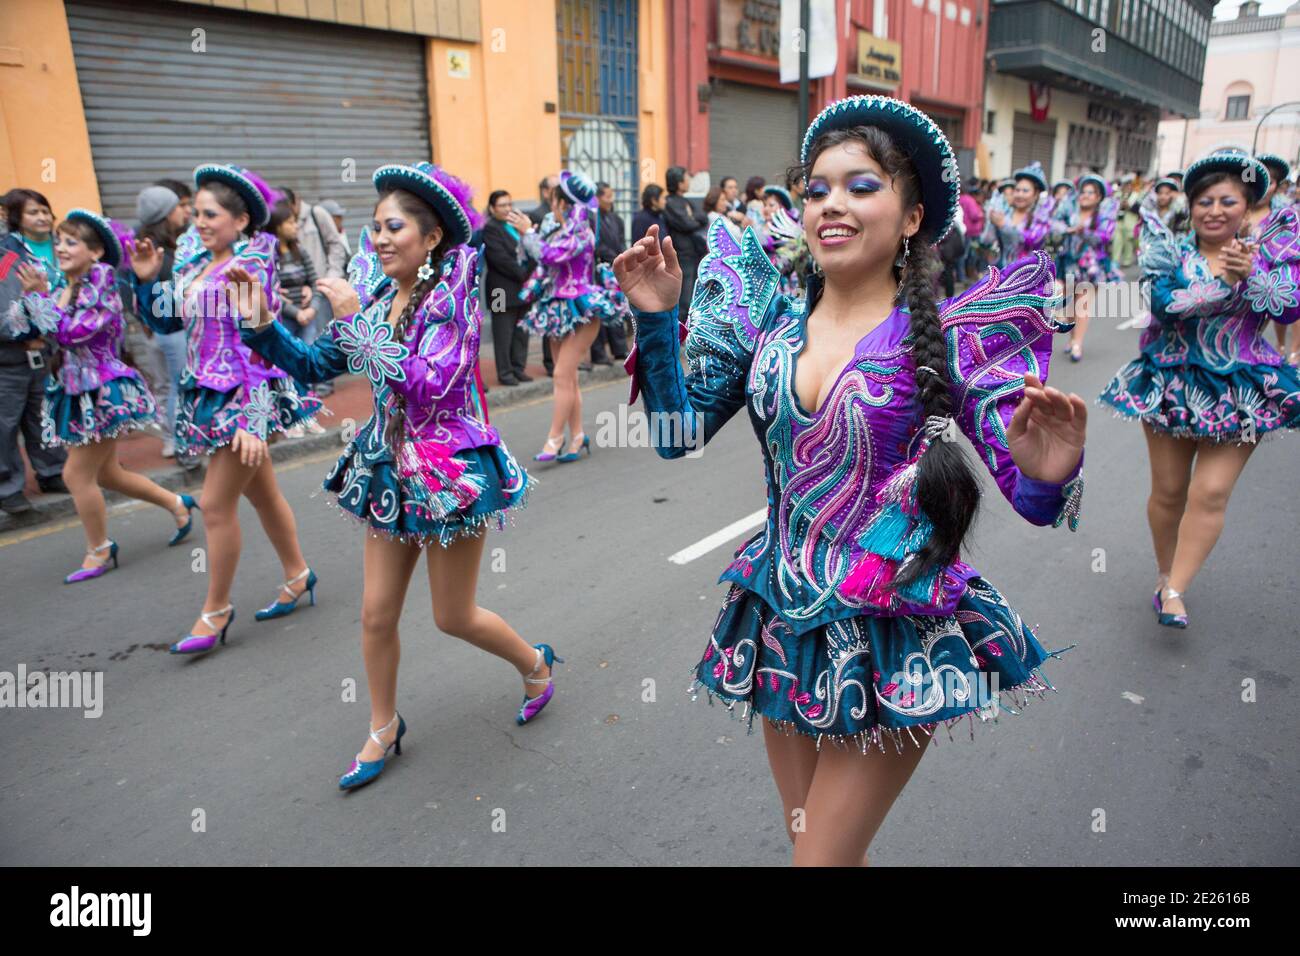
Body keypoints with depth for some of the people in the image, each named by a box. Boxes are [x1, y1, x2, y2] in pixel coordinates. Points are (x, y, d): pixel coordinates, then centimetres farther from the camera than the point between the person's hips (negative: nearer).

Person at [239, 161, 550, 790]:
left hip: (452, 471, -6)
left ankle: (536, 665, 36)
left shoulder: (453, 299, -14)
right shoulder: (374, 294, 4)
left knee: (454, 617, 7)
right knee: (376, 614, 10)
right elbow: (315, 366, 7)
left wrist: (356, 318, -24)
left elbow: (426, 384, -28)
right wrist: (263, 324, -7)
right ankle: (384, 728, 33)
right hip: (390, 468, 6)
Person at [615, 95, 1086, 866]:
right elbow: (678, 432, -1)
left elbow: (1033, 500, -11)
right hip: (785, 621, 5)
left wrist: (1050, 474, -34)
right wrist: (658, 317, -11)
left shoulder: (950, 336, -11)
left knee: (823, 854, 6)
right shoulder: (771, 320, 1)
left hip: (893, 640, -4)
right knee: (805, 835, 23)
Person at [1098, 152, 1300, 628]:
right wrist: (1225, 280, -28)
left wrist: (1251, 274, -24)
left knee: (1211, 493, -8)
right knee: (1168, 491, 8)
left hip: (1240, 391, 0)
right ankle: (1165, 571, 29)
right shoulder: (1173, 250, -1)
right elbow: (1162, 302, -19)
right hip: (1171, 385, 0)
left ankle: (1174, 589, 0)